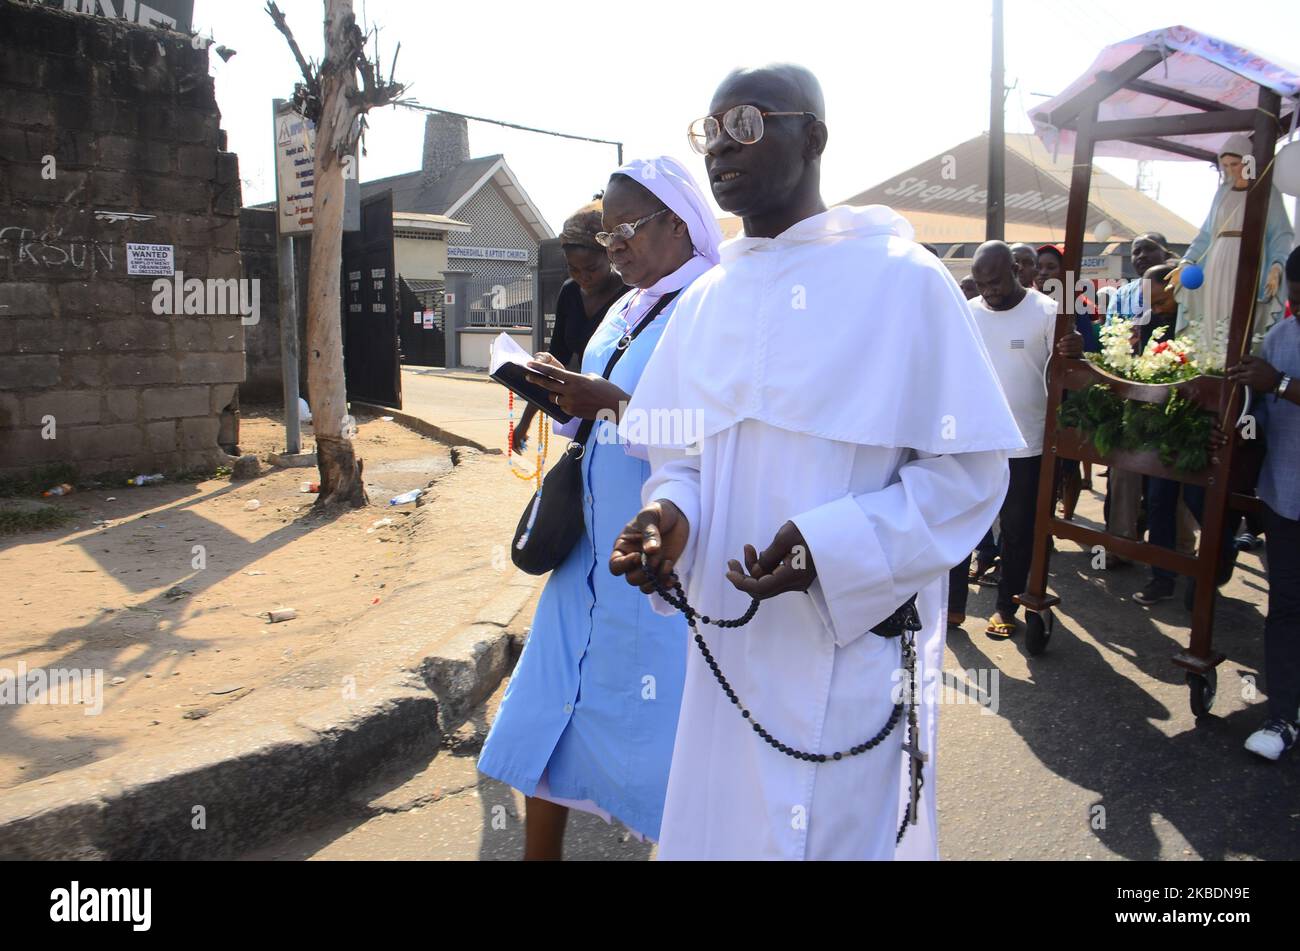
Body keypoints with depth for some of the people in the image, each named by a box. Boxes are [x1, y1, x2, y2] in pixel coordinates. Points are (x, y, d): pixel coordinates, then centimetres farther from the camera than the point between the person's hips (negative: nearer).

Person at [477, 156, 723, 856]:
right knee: (550, 712, 13)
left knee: (661, 730, 4)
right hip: (592, 551, 8)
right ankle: (540, 851, 30)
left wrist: (614, 403, -23)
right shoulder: (624, 313, 15)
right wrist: (567, 400, 1)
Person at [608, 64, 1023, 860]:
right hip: (729, 647, 5)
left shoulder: (902, 281, -8)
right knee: (720, 827, 18)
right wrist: (669, 514, -8)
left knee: (839, 833, 8)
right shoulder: (706, 299, 9)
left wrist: (831, 546, -21)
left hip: (852, 650, -5)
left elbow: (969, 468, -9)